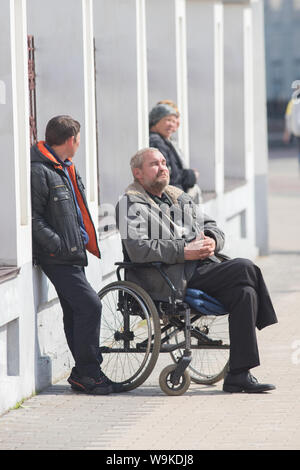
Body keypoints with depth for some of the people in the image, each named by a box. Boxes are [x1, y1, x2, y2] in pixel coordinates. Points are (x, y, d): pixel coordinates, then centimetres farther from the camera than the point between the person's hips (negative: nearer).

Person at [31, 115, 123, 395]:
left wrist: (82, 241, 20)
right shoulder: (39, 171, -15)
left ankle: (84, 374, 15)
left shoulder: (66, 168, 17)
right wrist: (59, 245, -20)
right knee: (89, 305, -15)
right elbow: (33, 218, -18)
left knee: (75, 312, 11)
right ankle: (87, 373, -9)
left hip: (72, 255, 10)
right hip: (57, 257, -10)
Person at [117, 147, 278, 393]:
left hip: (205, 266, 8)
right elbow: (137, 248, -16)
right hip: (173, 280, -7)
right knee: (245, 268, -24)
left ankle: (239, 375, -25)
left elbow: (211, 225, 25)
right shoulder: (132, 204, 1)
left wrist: (212, 240, -1)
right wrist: (184, 251, -18)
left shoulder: (179, 196, 26)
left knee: (245, 292, -23)